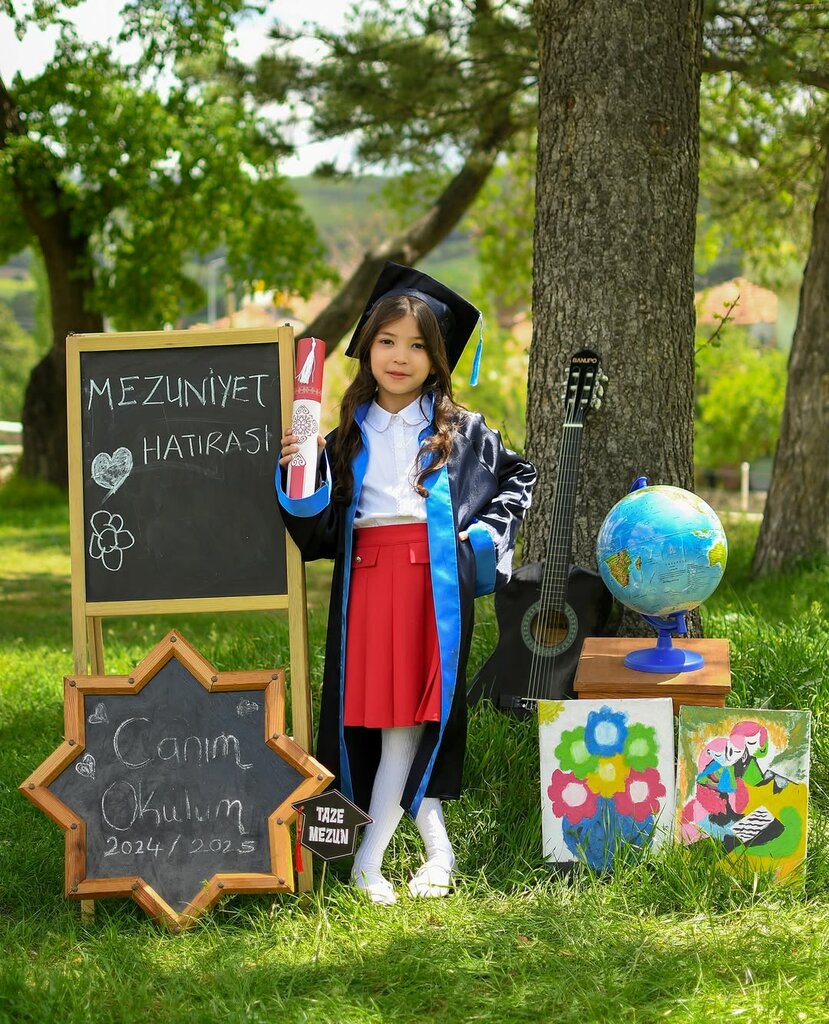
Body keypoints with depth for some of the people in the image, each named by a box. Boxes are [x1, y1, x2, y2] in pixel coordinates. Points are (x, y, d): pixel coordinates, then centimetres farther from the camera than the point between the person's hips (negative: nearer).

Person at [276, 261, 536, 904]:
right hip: (365, 579, 2)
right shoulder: (349, 437, 14)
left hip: (435, 578, -2)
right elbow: (319, 527, 8)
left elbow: (519, 477, 22)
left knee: (414, 710, -8)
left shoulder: (462, 433, 11)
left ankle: (368, 861, -4)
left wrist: (486, 533, 8)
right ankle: (438, 848, 6)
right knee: (375, 710, -4)